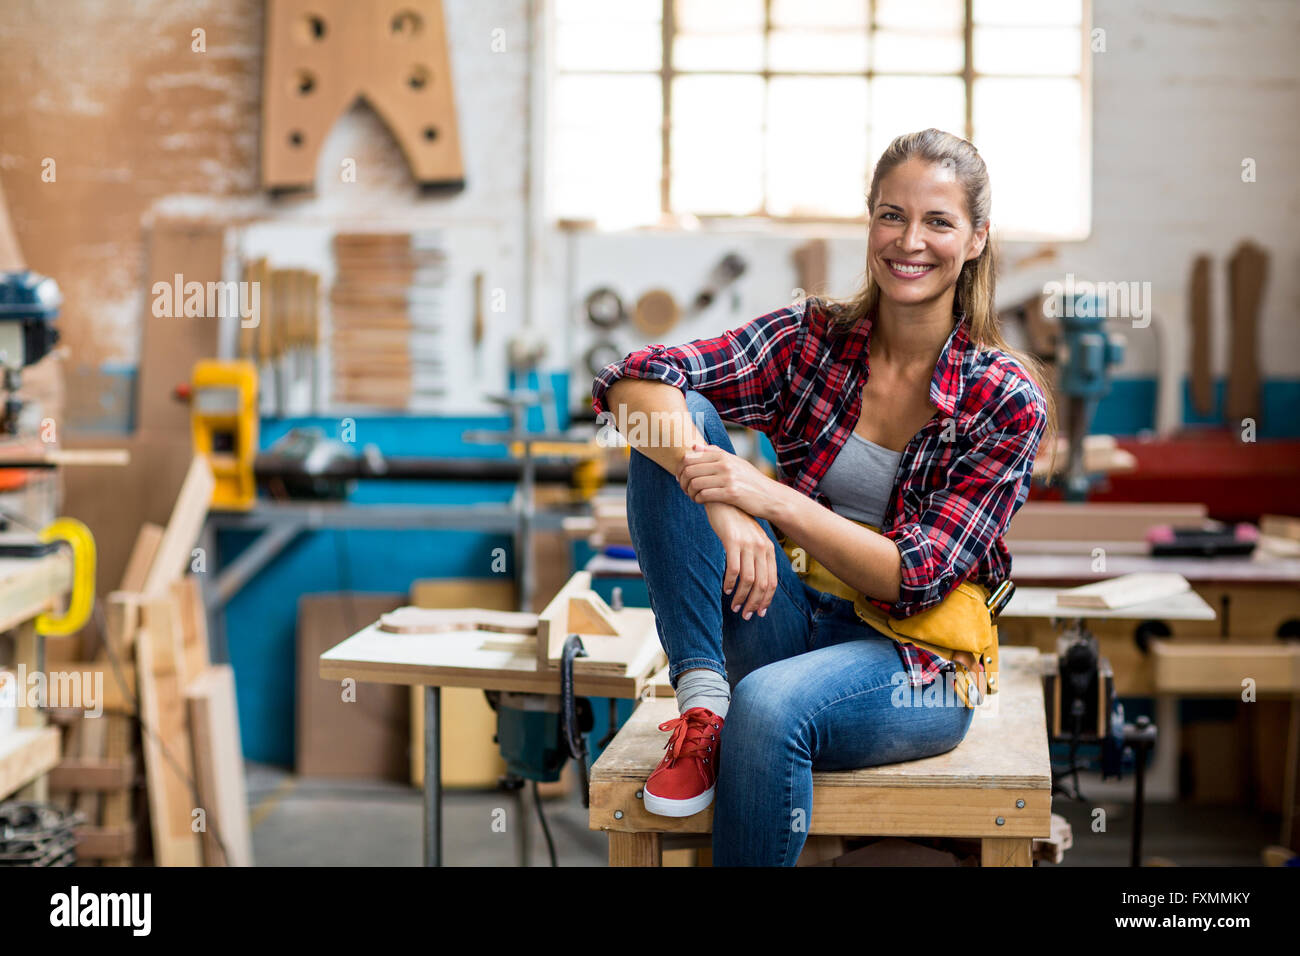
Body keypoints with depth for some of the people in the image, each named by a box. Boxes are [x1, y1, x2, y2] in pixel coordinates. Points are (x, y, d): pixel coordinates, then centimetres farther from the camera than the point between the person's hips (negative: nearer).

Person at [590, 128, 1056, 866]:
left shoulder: (1008, 399, -9)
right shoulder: (813, 337, -2)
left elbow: (917, 578, -14)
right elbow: (631, 382, -14)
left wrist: (772, 499, -26)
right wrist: (721, 503, -32)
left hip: (915, 667, -3)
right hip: (791, 629, 4)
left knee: (770, 705, -38)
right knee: (676, 424, -17)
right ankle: (703, 702, -21)